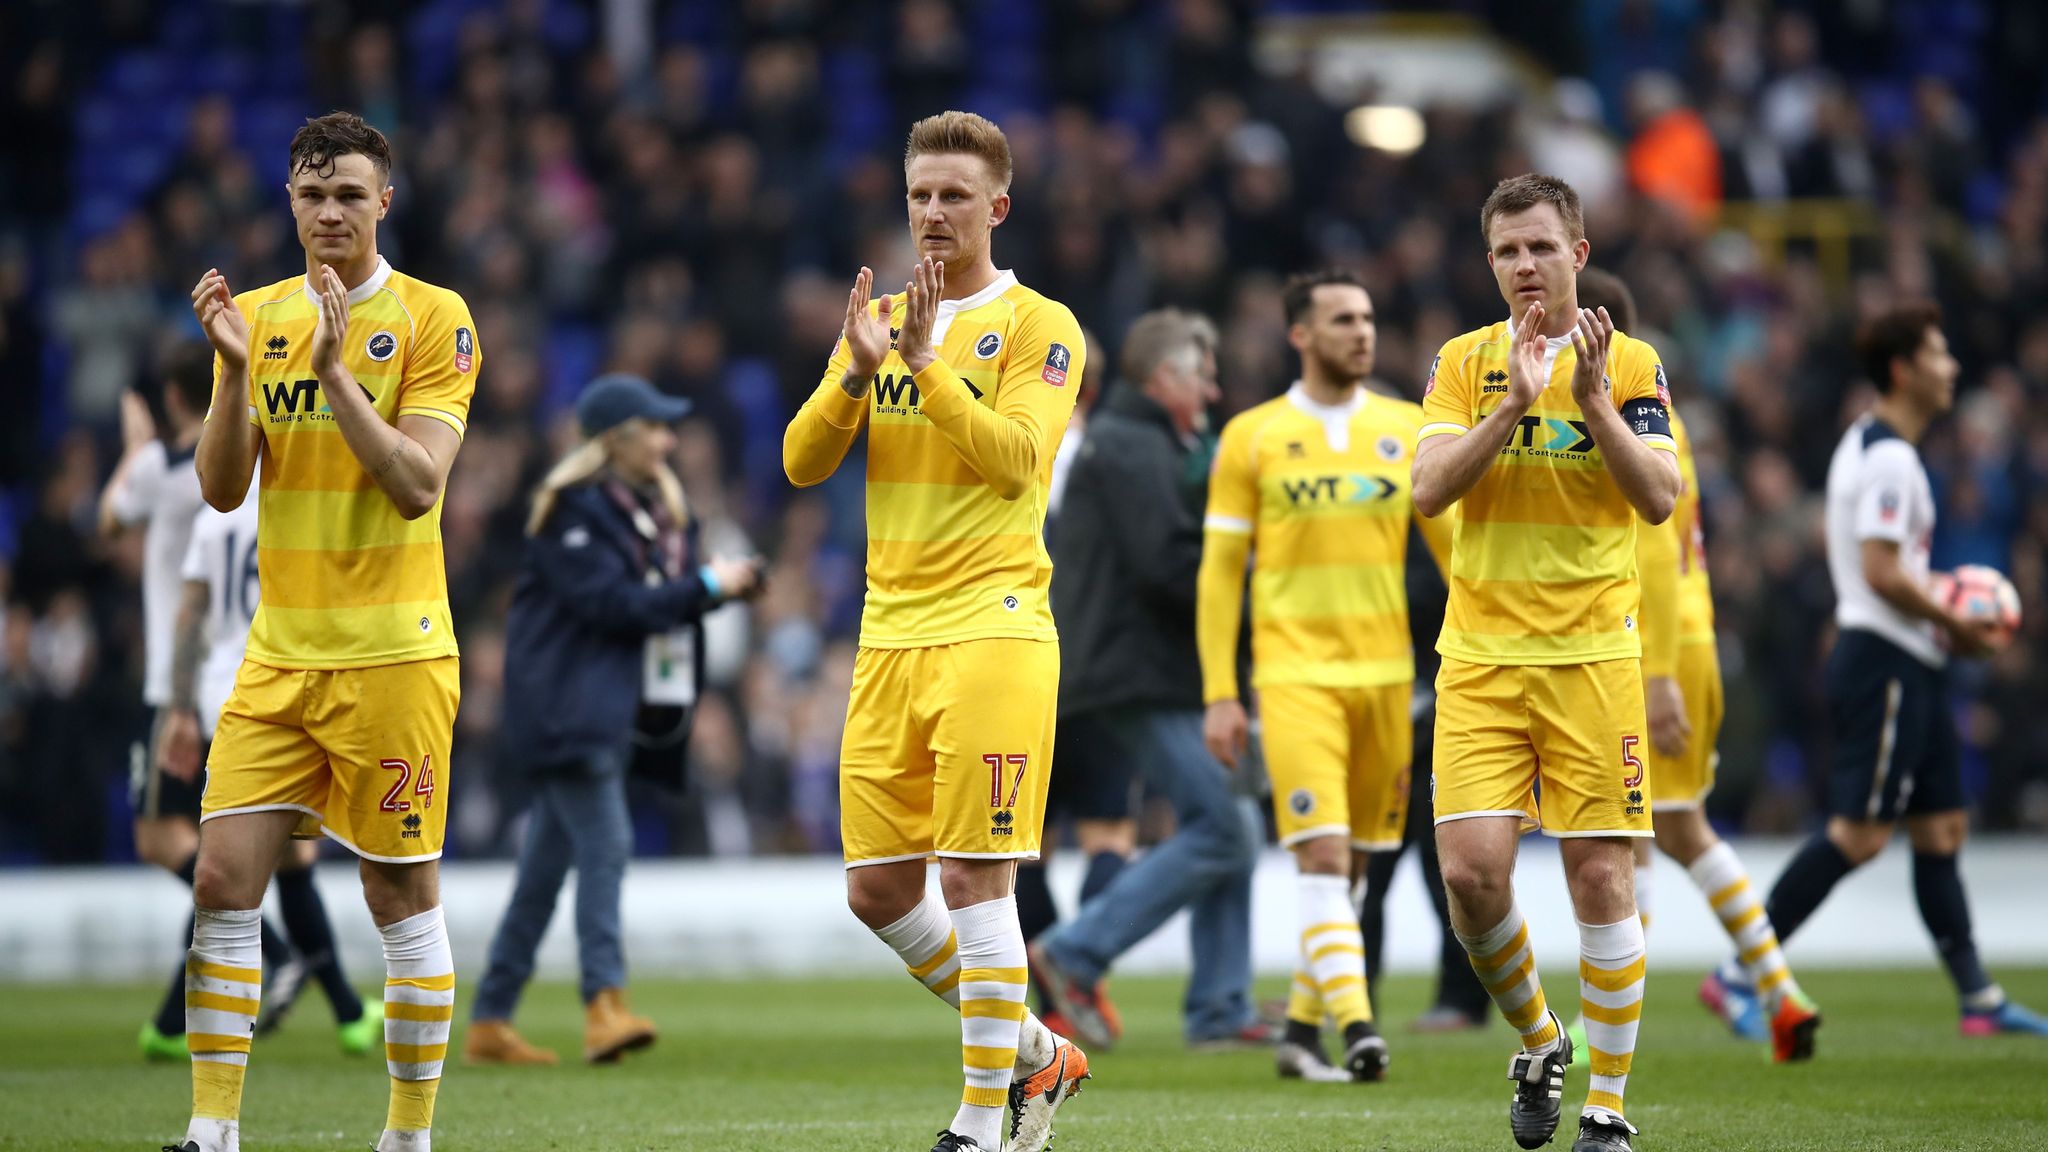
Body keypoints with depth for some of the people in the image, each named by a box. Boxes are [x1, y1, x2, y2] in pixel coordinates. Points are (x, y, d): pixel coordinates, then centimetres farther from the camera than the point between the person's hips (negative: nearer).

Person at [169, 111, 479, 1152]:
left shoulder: (433, 319, -5)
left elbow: (418, 486, -14)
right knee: (223, 880, -5)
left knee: (401, 896, 1)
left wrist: (334, 369, -21)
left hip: (391, 653, -4)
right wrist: (234, 365, -12)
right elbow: (221, 489, 3)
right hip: (279, 653, 4)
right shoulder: (259, 316, 9)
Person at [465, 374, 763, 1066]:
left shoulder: (650, 506, 16)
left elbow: (654, 596, 14)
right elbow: (608, 601, -20)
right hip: (566, 706, -9)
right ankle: (604, 1004, -23)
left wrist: (725, 583, -3)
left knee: (547, 864, 9)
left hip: (610, 706, 9)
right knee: (604, 847, -18)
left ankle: (490, 1023, 13)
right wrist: (705, 587, -17)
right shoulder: (573, 510, -12)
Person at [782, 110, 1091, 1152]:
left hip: (992, 628, -6)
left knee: (972, 876, -11)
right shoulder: (879, 318, 14)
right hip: (890, 635, 6)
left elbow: (1014, 459, -16)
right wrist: (858, 371, -10)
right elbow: (802, 462, 5)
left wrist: (925, 361, -19)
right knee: (878, 890, 5)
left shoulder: (1039, 326, -1)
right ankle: (1029, 1049, 24)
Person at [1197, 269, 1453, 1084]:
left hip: (1383, 671, 3)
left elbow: (1455, 546, 12)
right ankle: (1356, 1027, -20)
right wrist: (1219, 694, -2)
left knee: (1352, 862, 8)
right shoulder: (1253, 436, 2)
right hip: (1294, 671, -3)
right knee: (1321, 853, -15)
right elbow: (1220, 571, 3)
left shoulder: (1407, 430, 8)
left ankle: (1302, 1028, 20)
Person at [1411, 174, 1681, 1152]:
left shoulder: (1630, 363, 3)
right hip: (1481, 656, 1)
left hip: (1592, 655, -1)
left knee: (1601, 877, -4)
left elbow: (1659, 498, -7)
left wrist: (1594, 401, -18)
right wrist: (1515, 403, -17)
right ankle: (1538, 1042, 16)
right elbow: (1429, 490, -6)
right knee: (1472, 869, -10)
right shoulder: (1464, 362, 6)